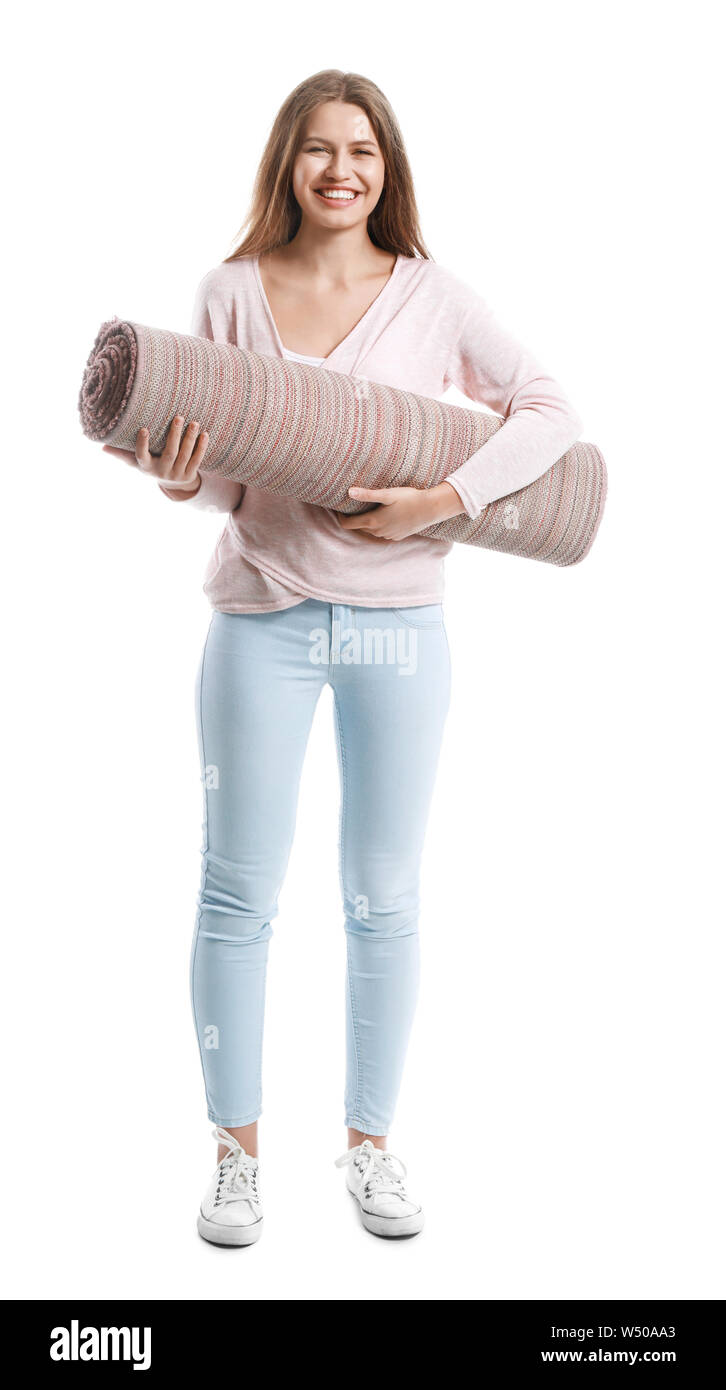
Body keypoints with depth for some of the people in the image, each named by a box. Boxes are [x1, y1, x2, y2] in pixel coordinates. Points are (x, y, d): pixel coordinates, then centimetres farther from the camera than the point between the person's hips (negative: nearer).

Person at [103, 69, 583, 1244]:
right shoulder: (230, 293, 5)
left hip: (399, 625, 0)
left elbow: (550, 411, 1)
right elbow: (220, 478, 7)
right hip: (261, 618, 0)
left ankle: (370, 1144, 25)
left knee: (383, 899, 7)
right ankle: (237, 1153, 21)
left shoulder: (432, 297, 4)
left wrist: (447, 496, -13)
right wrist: (172, 474, -15)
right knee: (239, 895, 3)